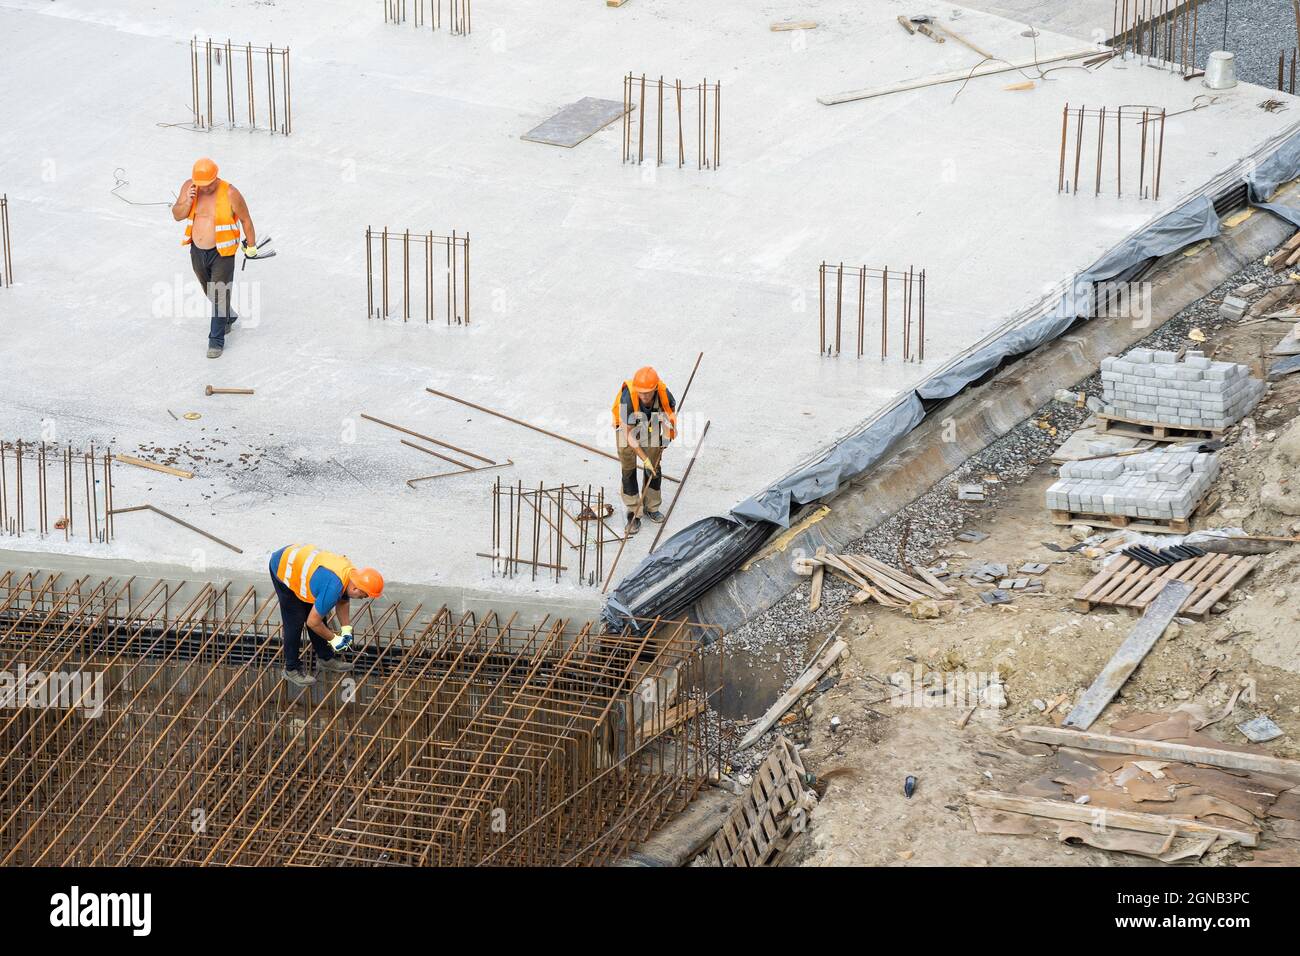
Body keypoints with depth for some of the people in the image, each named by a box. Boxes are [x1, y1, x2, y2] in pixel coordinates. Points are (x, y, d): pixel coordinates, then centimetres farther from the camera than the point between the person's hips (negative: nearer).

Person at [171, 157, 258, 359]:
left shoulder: (230, 194, -21)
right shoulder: (189, 187, -9)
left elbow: (245, 219, -8)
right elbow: (177, 215, -7)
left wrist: (251, 246, 2)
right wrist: (188, 201, -27)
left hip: (222, 253, -5)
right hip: (197, 251, 5)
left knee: (220, 295, -3)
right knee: (209, 291, 23)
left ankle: (216, 340, 7)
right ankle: (229, 317, 49)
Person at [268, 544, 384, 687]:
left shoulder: (351, 572, -9)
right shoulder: (333, 588, -35)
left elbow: (343, 601, 13)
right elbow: (313, 622, -24)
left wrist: (346, 630, 8)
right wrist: (333, 639, -9)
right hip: (282, 569, -9)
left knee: (319, 613, 12)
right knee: (295, 622, -7)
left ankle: (325, 658, 26)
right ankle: (291, 669, 6)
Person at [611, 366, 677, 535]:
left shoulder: (664, 394, -32)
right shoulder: (627, 399, -42)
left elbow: (672, 407, -4)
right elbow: (629, 436, -33)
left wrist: (667, 435, -14)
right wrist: (644, 459, -33)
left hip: (651, 425, 3)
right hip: (628, 426, -3)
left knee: (654, 467, 8)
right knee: (628, 469, -2)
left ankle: (651, 507, 26)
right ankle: (634, 513, 7)